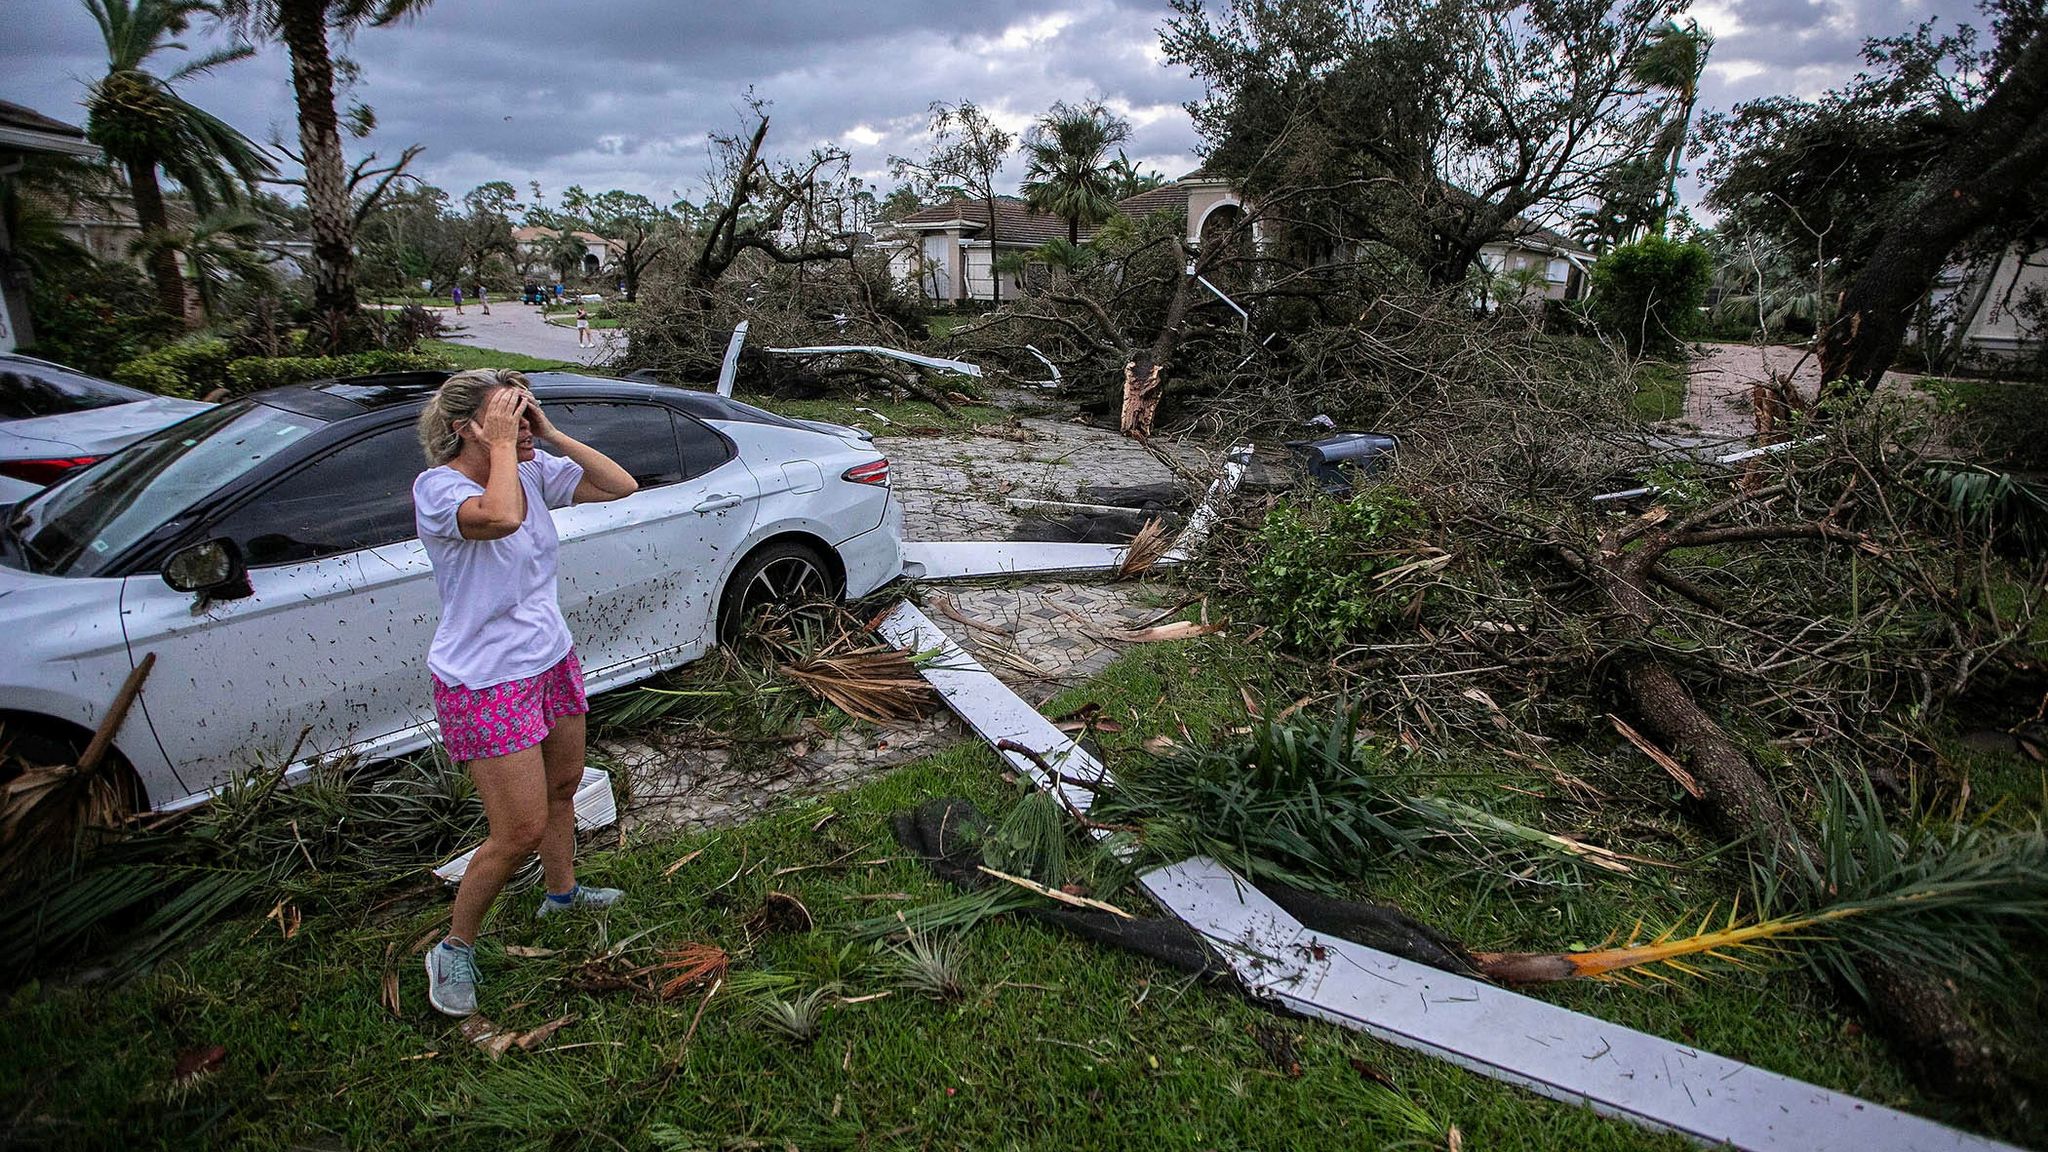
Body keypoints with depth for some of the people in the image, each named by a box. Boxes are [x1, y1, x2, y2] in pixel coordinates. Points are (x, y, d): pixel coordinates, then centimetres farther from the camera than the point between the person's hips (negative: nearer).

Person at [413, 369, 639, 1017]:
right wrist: (502, 447, -27)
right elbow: (500, 517, -42)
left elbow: (620, 486, -4)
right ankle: (455, 948, 21)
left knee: (562, 786, 24)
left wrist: (550, 435, -10)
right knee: (521, 831, -4)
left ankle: (561, 893, 49)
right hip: (486, 683, -7)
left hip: (552, 660, 7)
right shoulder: (437, 487, -21)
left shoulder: (535, 471, -1)